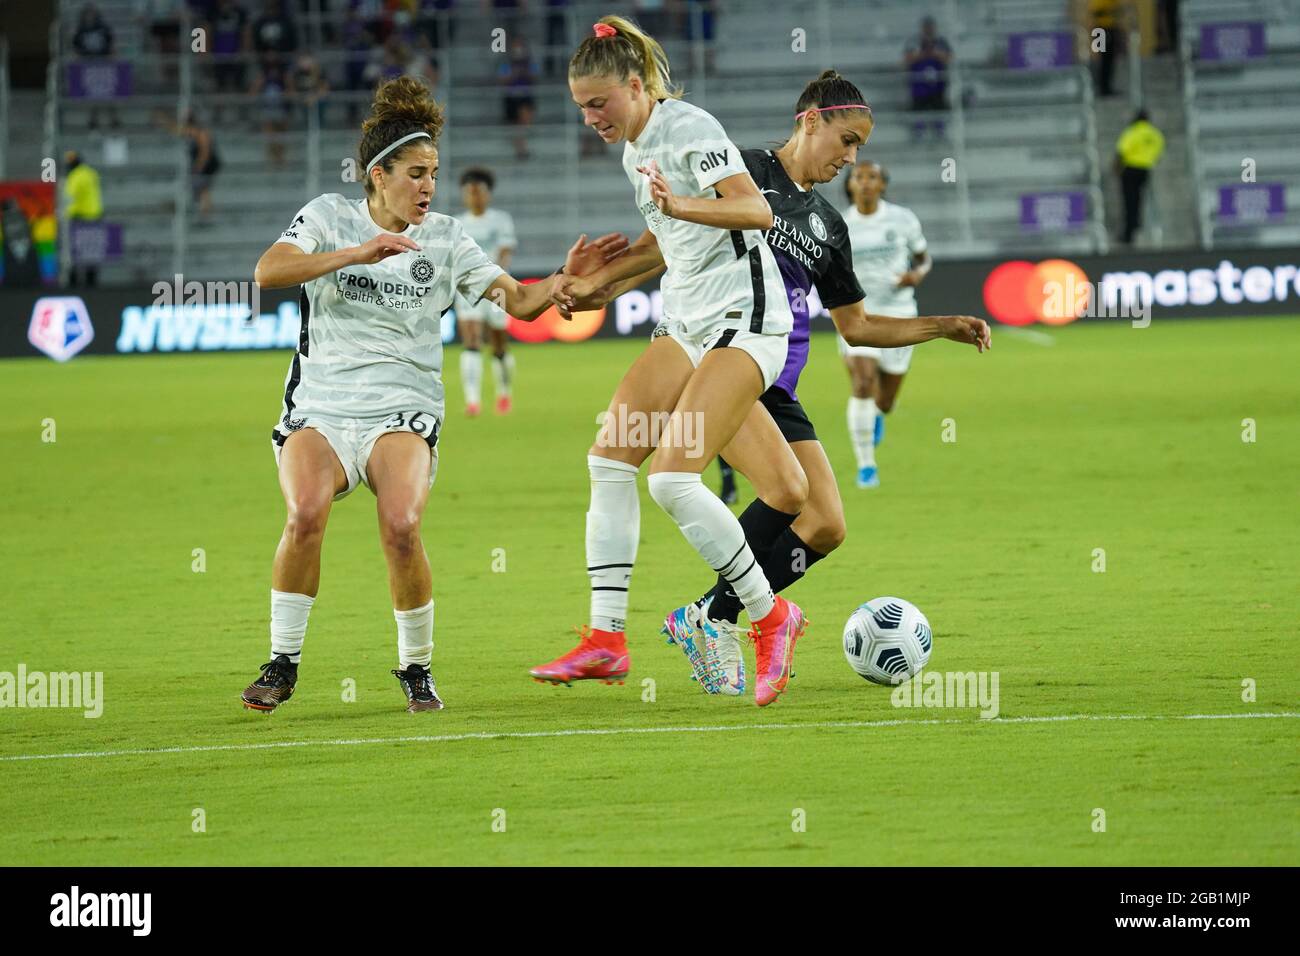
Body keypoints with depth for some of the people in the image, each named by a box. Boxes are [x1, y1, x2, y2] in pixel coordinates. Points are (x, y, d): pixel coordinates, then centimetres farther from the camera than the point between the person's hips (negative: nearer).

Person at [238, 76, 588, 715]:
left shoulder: (444, 238, 9)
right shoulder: (330, 217, 4)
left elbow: (521, 302, 7)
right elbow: (268, 272, -13)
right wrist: (357, 253, -21)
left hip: (403, 415, 1)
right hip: (320, 412, -1)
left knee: (401, 525, -27)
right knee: (306, 512, -29)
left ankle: (416, 669, -5)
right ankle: (282, 665, -12)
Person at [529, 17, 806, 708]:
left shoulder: (689, 128, -13)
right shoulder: (633, 149, 14)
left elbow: (757, 211, -25)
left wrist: (683, 204, -39)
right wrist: (598, 280, 28)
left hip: (743, 320, -10)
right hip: (686, 323, 10)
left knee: (672, 479, -19)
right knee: (609, 458, 0)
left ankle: (770, 617, -3)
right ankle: (606, 639, 2)